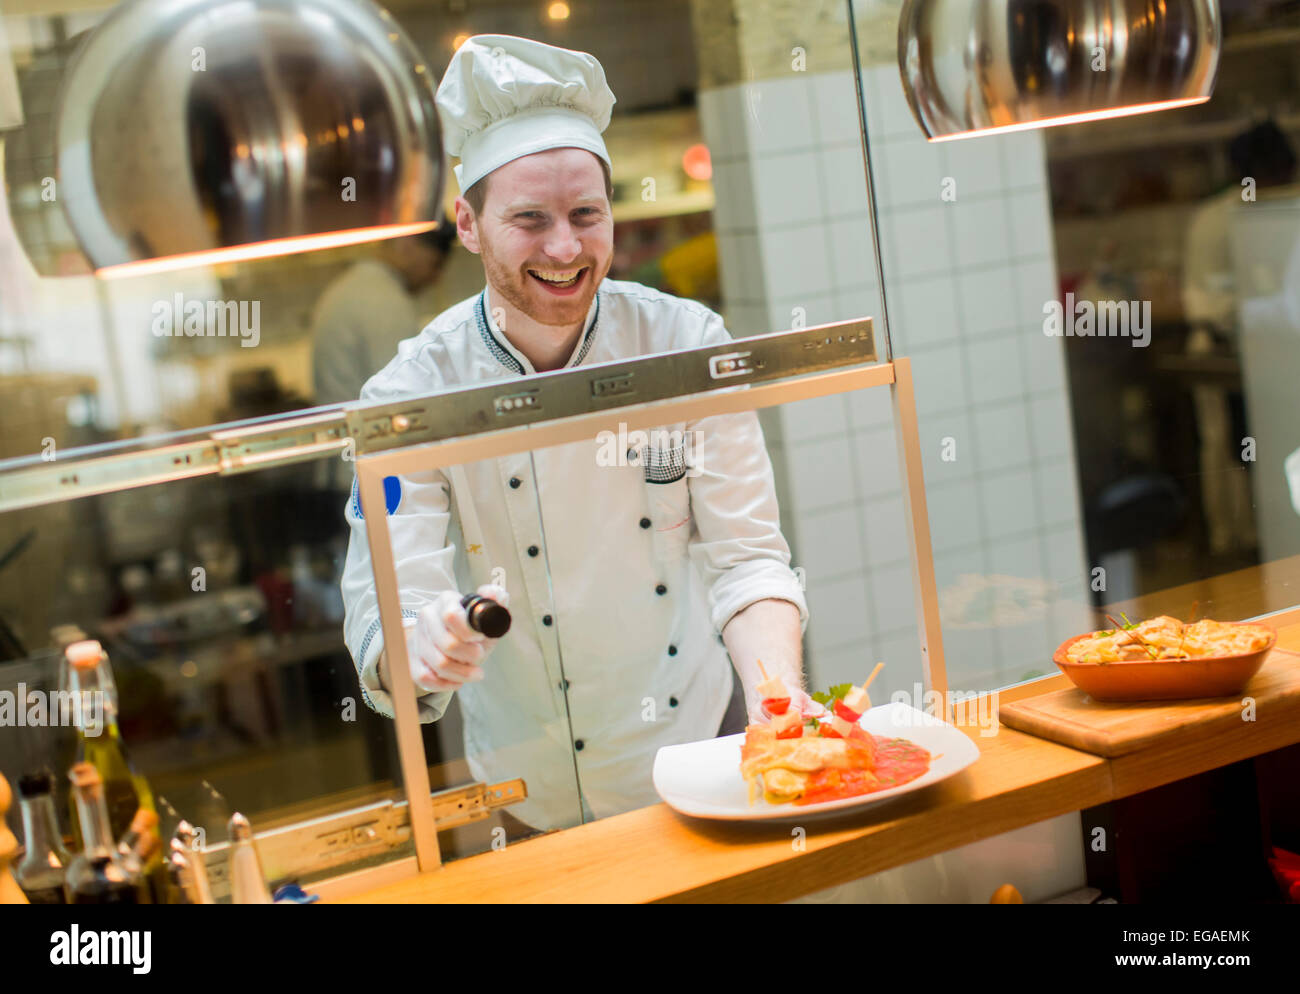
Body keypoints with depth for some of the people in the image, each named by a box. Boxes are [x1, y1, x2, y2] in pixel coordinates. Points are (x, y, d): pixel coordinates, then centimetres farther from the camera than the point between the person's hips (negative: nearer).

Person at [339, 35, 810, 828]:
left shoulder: (686, 342, -10)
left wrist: (782, 696, -26)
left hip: (707, 741, 2)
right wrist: (422, 650, -43)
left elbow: (743, 554, -9)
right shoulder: (411, 396, -16)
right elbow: (384, 611, -20)